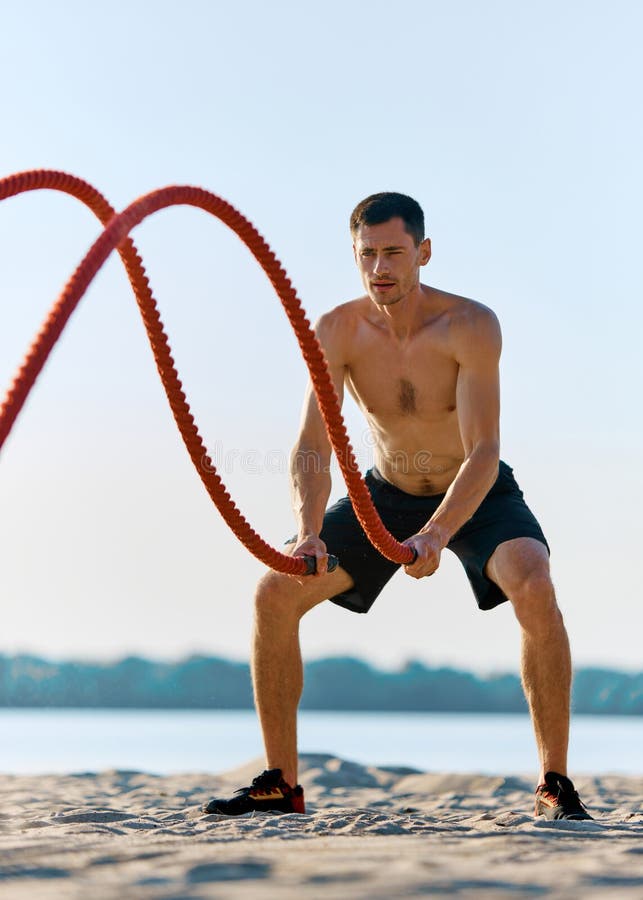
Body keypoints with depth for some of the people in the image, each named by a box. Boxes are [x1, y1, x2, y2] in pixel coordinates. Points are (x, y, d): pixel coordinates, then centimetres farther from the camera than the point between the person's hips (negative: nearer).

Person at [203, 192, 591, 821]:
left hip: (479, 495, -3)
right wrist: (309, 533, -43)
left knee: (534, 588, -34)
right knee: (275, 592, -11)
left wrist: (437, 535, -51)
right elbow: (312, 450, -23)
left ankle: (555, 785, -21)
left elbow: (484, 454, -34)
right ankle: (281, 783, 1)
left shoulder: (470, 326, -28)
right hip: (389, 494, 4)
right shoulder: (337, 332, -19)